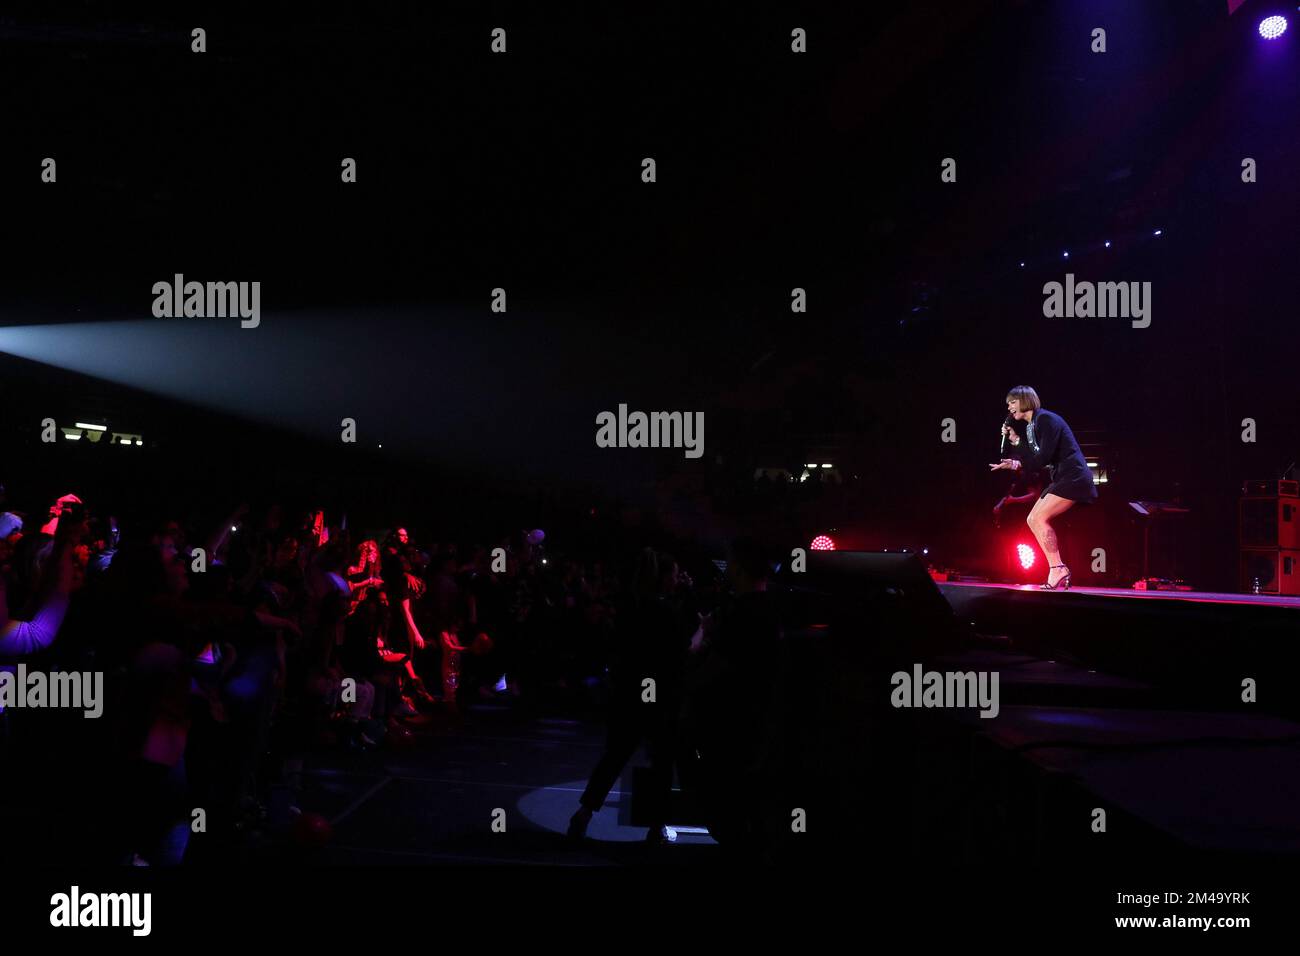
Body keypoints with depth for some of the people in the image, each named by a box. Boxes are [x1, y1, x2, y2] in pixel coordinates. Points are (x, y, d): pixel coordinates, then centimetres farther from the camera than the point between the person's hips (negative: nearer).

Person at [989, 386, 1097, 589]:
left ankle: (1057, 569, -14)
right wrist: (1015, 441, 7)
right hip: (1060, 478, 10)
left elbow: (1045, 456, -21)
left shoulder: (1046, 419, -12)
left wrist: (1017, 464, -24)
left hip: (1073, 477, -10)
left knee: (1040, 518, -18)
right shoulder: (1030, 426, 16)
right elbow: (1034, 458, 12)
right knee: (1032, 520, 4)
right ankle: (1059, 572, 4)